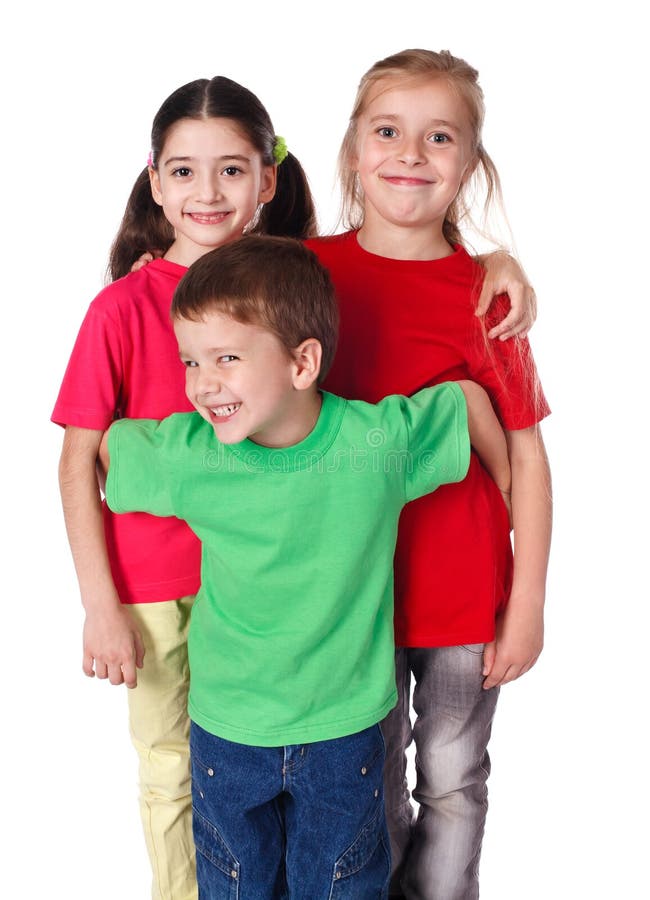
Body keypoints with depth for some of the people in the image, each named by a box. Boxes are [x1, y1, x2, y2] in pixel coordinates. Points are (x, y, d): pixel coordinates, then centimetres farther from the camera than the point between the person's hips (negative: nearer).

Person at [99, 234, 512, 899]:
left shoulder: (379, 440, -21)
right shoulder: (186, 456, -19)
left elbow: (469, 396, -3)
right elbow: (95, 443, 0)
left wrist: (511, 502, 9)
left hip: (344, 725, -1)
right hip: (226, 728, 1)